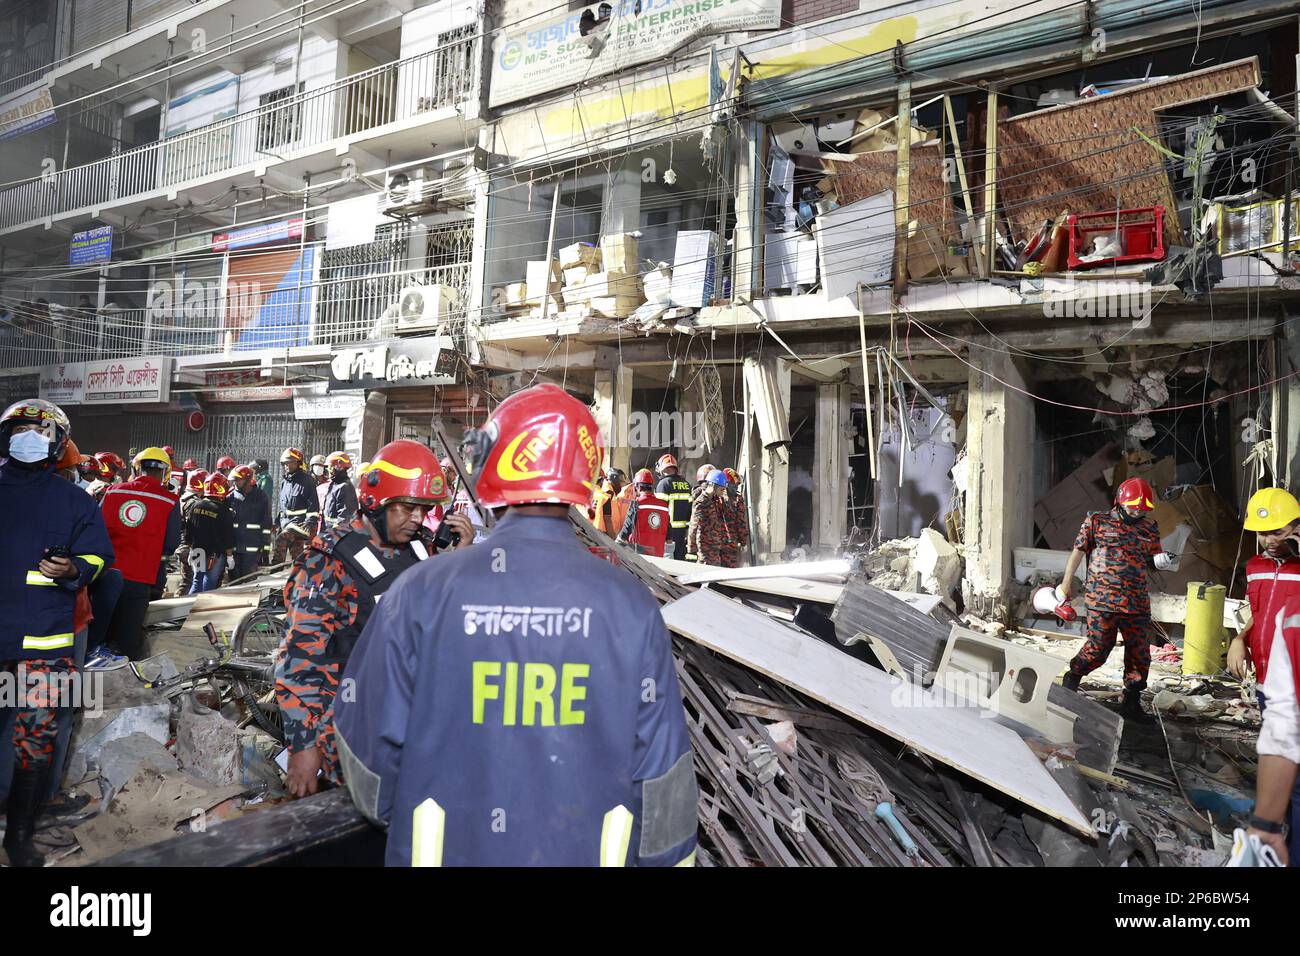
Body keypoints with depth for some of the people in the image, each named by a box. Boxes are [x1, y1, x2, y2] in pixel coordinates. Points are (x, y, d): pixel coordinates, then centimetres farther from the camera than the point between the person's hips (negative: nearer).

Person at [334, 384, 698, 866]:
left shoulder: (420, 593, -16)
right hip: (587, 850, 1)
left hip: (446, 847, 0)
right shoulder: (632, 604, -14)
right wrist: (669, 855, 7)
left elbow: (369, 735, -6)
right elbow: (662, 778, -9)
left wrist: (390, 814, 14)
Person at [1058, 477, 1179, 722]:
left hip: (1137, 603, 4)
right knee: (1099, 646, -5)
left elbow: (1153, 559, 21)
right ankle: (1072, 677, 20)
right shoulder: (1097, 521, 3)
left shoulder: (1150, 529, 14)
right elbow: (1078, 550, 5)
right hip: (1101, 599, -4)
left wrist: (1164, 561, -4)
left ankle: (1132, 702, 20)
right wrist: (1067, 582, 6)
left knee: (1139, 652, 6)